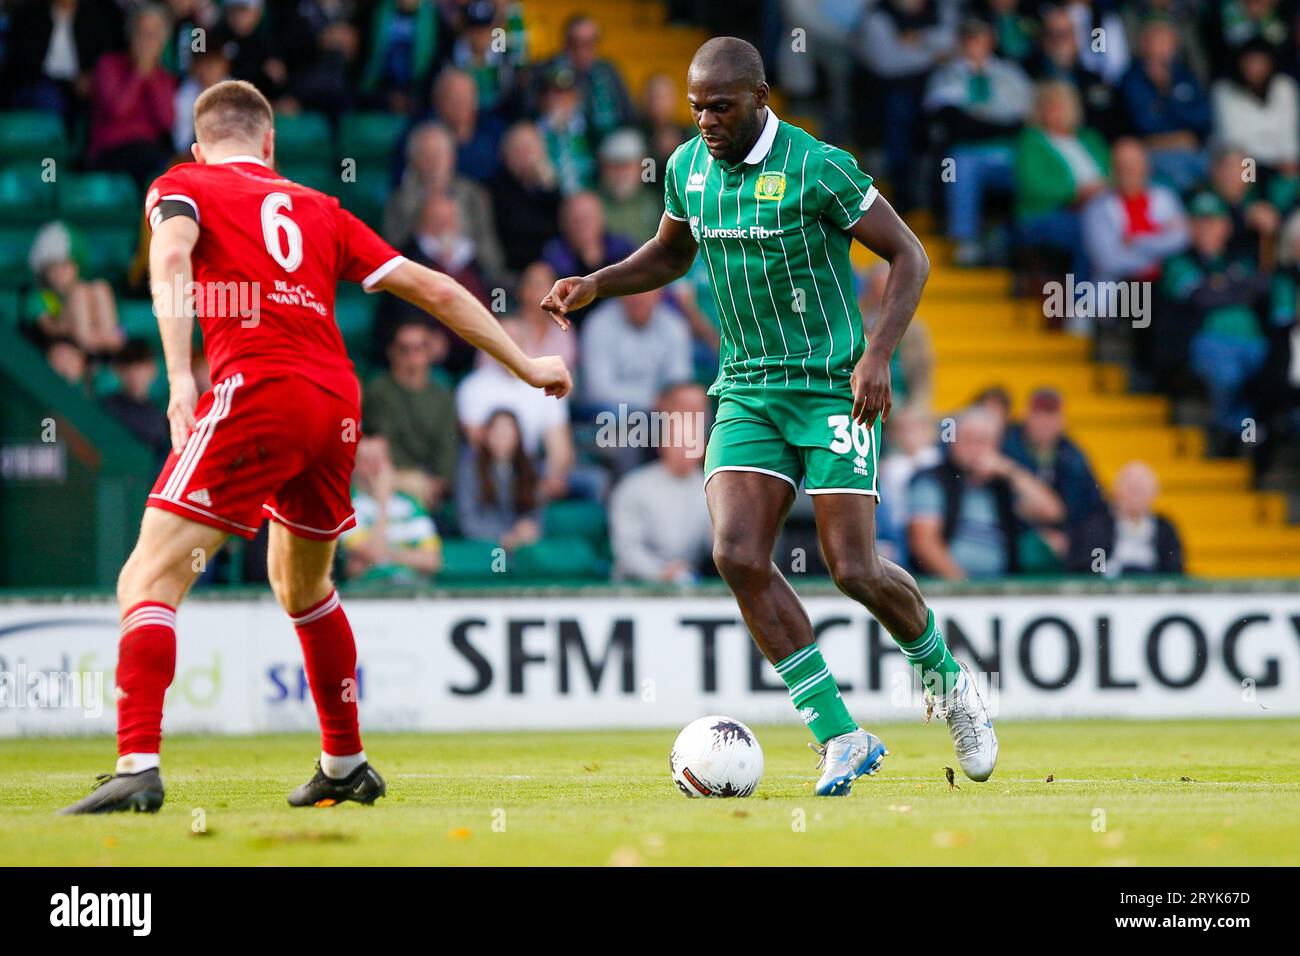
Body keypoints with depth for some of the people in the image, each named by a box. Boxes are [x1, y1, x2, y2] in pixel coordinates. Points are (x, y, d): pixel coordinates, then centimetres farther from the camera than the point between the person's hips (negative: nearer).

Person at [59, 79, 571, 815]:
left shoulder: (184, 186, 13)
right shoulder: (318, 209, 25)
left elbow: (171, 255, -10)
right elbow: (433, 290, 24)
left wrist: (180, 377, -19)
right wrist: (525, 365, 31)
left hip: (253, 391, -5)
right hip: (337, 402, 5)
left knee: (149, 581, -6)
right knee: (303, 586, 28)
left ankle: (139, 768, -22)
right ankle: (346, 764, 34)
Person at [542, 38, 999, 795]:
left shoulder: (817, 169, -14)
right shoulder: (688, 168, 4)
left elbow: (909, 257, -9)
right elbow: (670, 254, 24)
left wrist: (879, 355, -20)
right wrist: (595, 285, 7)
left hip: (831, 387, -5)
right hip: (746, 391, 5)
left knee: (854, 569, -10)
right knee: (738, 556, -14)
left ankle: (948, 679, 22)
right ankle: (843, 739, -6)